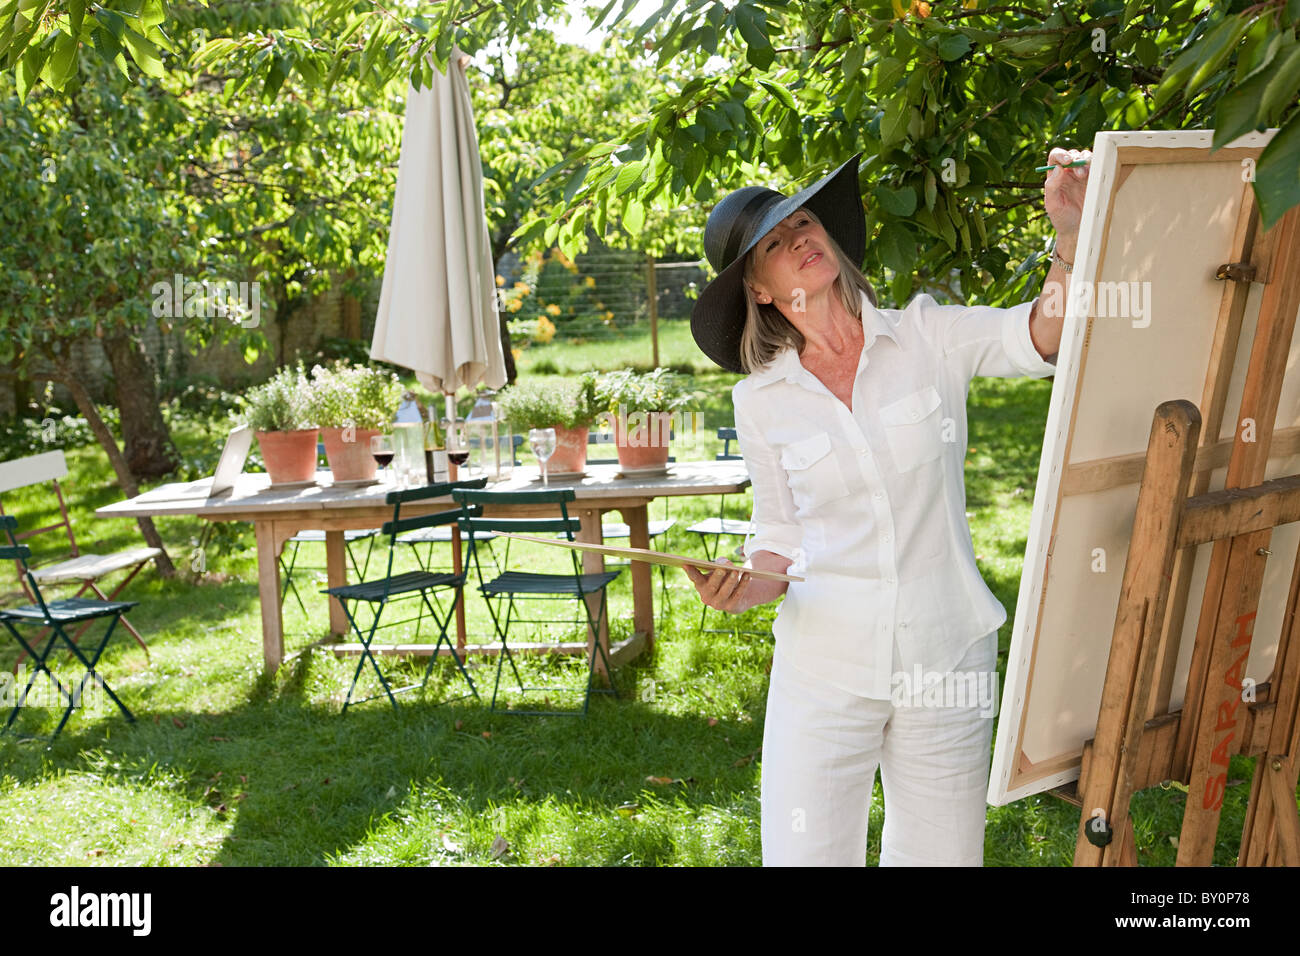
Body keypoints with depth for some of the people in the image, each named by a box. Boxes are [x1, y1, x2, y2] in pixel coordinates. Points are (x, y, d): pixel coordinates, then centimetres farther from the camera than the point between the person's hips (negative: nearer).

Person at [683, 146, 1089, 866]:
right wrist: (743, 588, -13)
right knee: (803, 857, 6)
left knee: (940, 856, 14)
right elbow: (781, 537, 6)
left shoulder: (928, 336, -2)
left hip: (946, 664, 0)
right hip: (824, 666, 0)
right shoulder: (760, 400, 0)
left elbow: (1042, 335, -18)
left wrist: (1071, 238, -34)